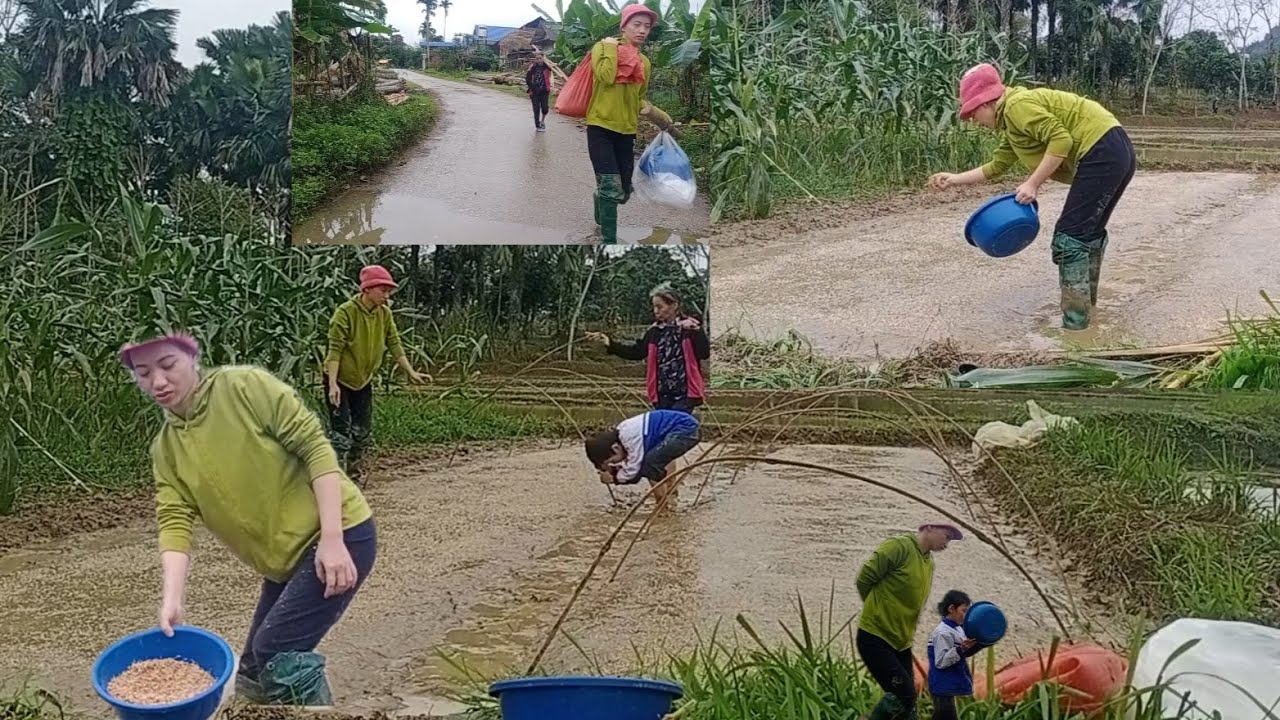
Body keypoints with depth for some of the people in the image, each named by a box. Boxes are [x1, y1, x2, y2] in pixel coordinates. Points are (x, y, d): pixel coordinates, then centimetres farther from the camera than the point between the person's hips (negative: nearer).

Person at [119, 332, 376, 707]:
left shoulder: (246, 386, -16)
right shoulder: (165, 448, 2)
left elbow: (315, 447, -18)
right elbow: (175, 521, -6)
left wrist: (332, 539, -24)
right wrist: (172, 598, -23)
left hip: (340, 536, -7)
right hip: (286, 557, 8)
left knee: (276, 652, -16)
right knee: (254, 669, 12)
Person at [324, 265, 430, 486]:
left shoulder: (385, 314, -2)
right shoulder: (346, 312, -21)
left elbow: (394, 345, 3)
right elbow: (335, 350, -23)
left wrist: (411, 372, -4)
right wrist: (333, 384, -30)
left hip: (363, 380, 7)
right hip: (340, 380, -6)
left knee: (363, 429, 11)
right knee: (341, 428, -11)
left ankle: (355, 475, 26)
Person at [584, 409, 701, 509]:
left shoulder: (631, 437, -22)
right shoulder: (620, 433, 8)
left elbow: (633, 468, -12)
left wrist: (614, 478, 2)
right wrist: (612, 471, 2)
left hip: (687, 430, -10)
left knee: (650, 464, -12)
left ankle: (663, 507, -2)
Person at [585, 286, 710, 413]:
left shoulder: (690, 327, -6)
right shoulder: (654, 331, 11)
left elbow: (704, 354, -14)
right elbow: (637, 351, 16)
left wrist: (696, 332, -30)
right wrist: (609, 343, 7)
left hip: (684, 394, -6)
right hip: (662, 395, 6)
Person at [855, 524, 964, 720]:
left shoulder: (929, 563, 11)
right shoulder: (899, 547, -15)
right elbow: (864, 579, -12)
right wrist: (878, 608, 3)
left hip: (901, 643, 8)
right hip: (875, 639, -8)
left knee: (907, 702, 4)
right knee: (903, 695, -17)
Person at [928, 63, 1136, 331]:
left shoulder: (1017, 105, -11)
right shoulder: (1012, 126, 20)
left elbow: (1061, 140, -21)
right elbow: (997, 166, 31)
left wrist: (1033, 184, -17)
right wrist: (956, 179, 28)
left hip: (1102, 154, -10)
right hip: (1117, 154, 10)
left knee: (1069, 236, -8)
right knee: (1089, 231, 24)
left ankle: (1074, 319, -7)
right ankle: (1085, 297, 37)